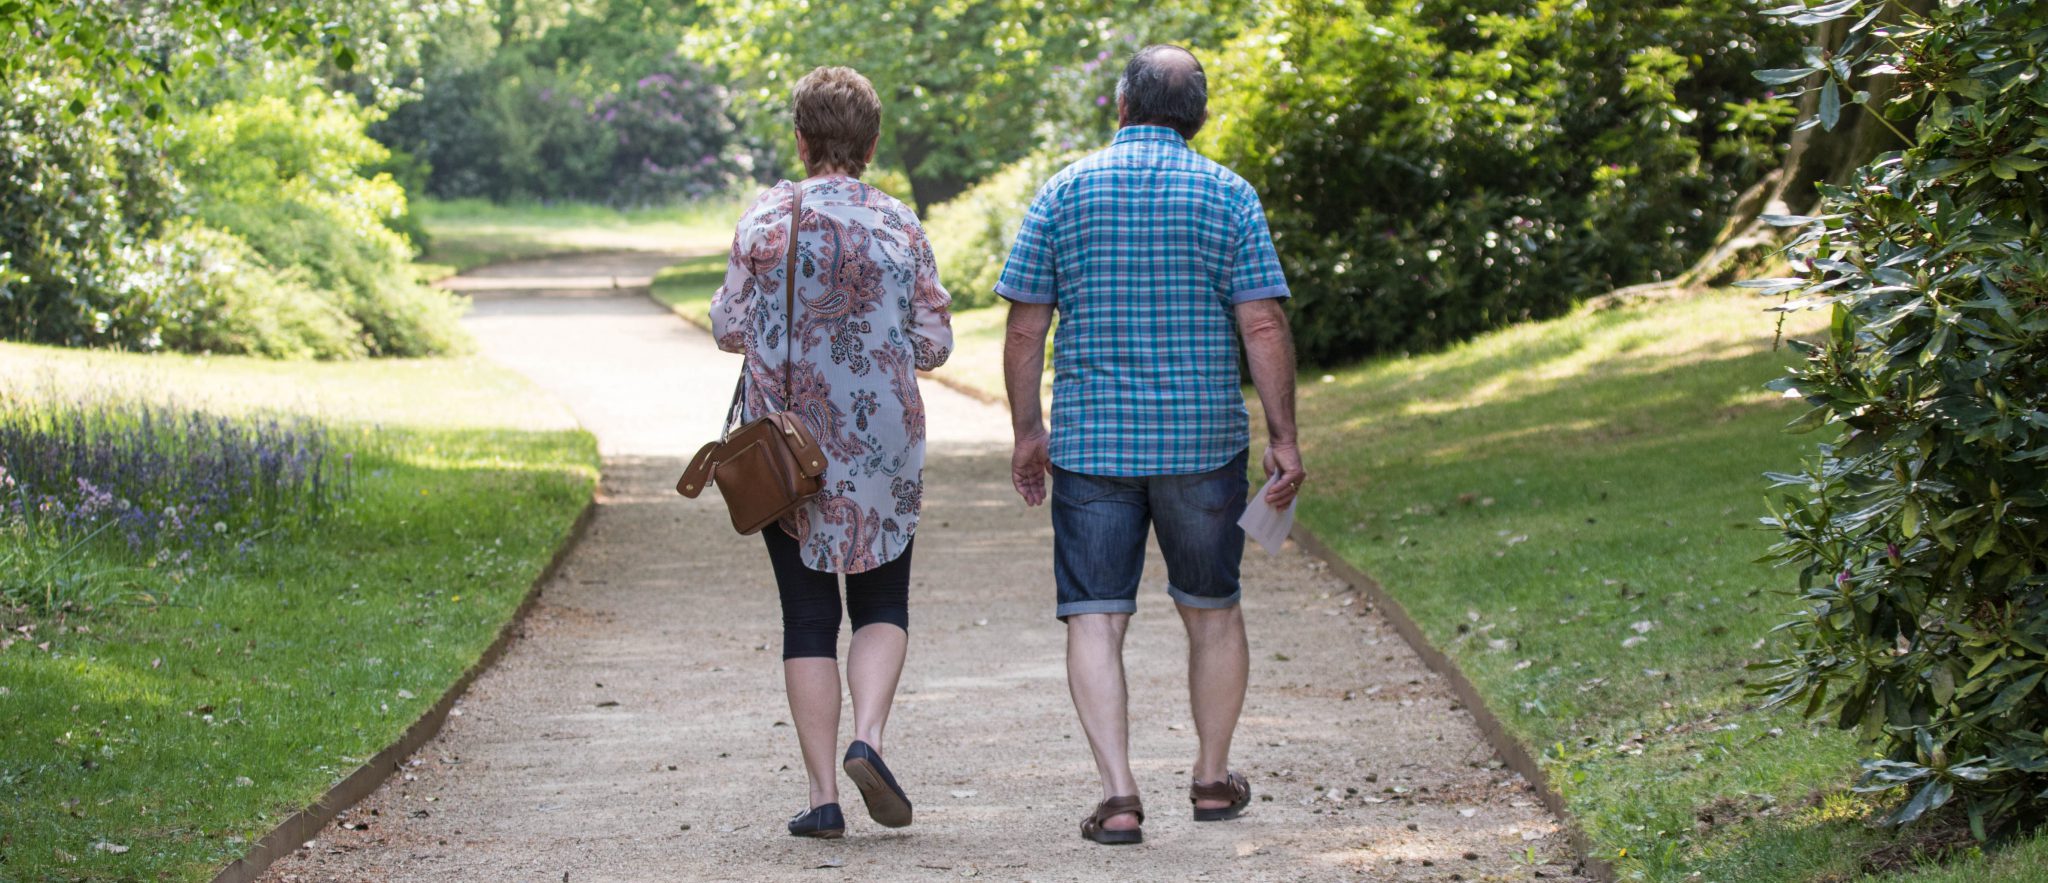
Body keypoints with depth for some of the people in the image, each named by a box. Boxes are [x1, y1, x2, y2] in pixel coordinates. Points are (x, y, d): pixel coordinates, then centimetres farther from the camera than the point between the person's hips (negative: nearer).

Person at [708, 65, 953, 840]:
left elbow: (729, 328, -3)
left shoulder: (766, 219, -5)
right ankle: (868, 736, -11)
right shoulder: (899, 226, -3)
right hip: (880, 447, 0)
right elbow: (934, 345, -1)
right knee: (881, 604, 14)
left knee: (807, 617, 6)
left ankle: (823, 794, 3)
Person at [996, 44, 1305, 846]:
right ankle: (1213, 778, 25)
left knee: (1094, 620, 0)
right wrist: (1283, 438, -2)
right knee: (1212, 611, 17)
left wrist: (1028, 429, 9)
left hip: (1091, 442, 0)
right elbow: (1264, 326, -7)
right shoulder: (1228, 196, -1)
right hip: (1204, 441, 1)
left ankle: (1118, 793, -13)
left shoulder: (1062, 194, 1)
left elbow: (1025, 329, 0)